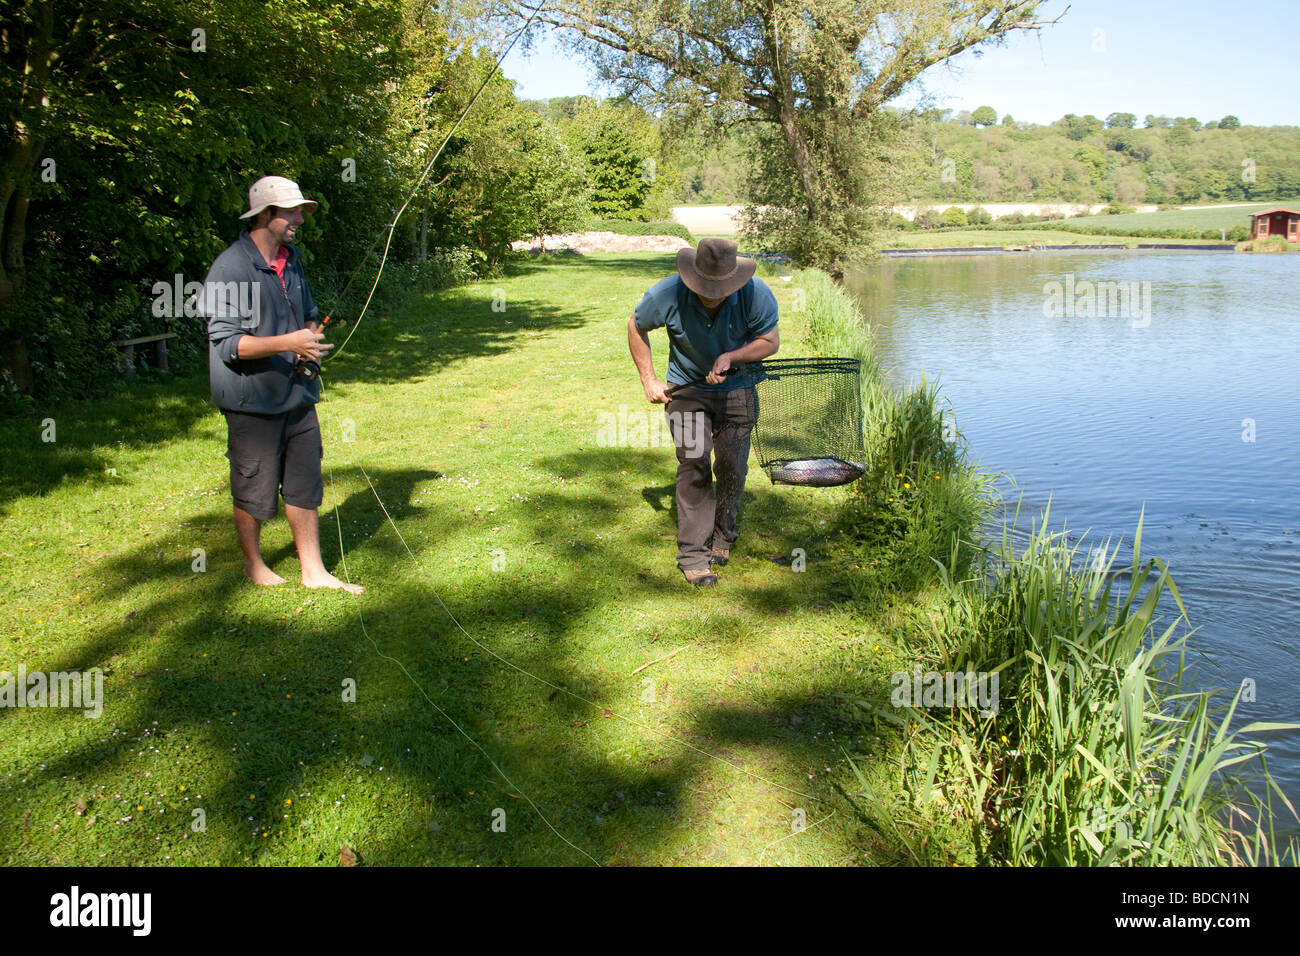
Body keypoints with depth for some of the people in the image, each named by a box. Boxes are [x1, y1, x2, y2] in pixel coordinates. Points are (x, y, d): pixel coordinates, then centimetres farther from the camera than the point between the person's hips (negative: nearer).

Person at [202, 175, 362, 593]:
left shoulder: (292, 259, 11)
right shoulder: (230, 268, -14)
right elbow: (225, 342, -18)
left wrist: (311, 338, 2)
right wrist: (286, 343, -25)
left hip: (297, 393, 7)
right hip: (252, 400, -7)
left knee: (305, 483, 10)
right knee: (254, 489, 6)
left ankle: (314, 571, 19)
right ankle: (253, 564, 28)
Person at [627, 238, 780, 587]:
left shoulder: (756, 294, -22)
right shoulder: (667, 295, -22)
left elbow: (771, 341, -8)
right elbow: (636, 327, -2)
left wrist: (730, 357, -25)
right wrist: (649, 381, -3)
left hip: (737, 389, 1)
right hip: (687, 388, -1)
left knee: (732, 467, 1)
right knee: (693, 465, -12)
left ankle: (722, 539, 26)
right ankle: (693, 554, -4)